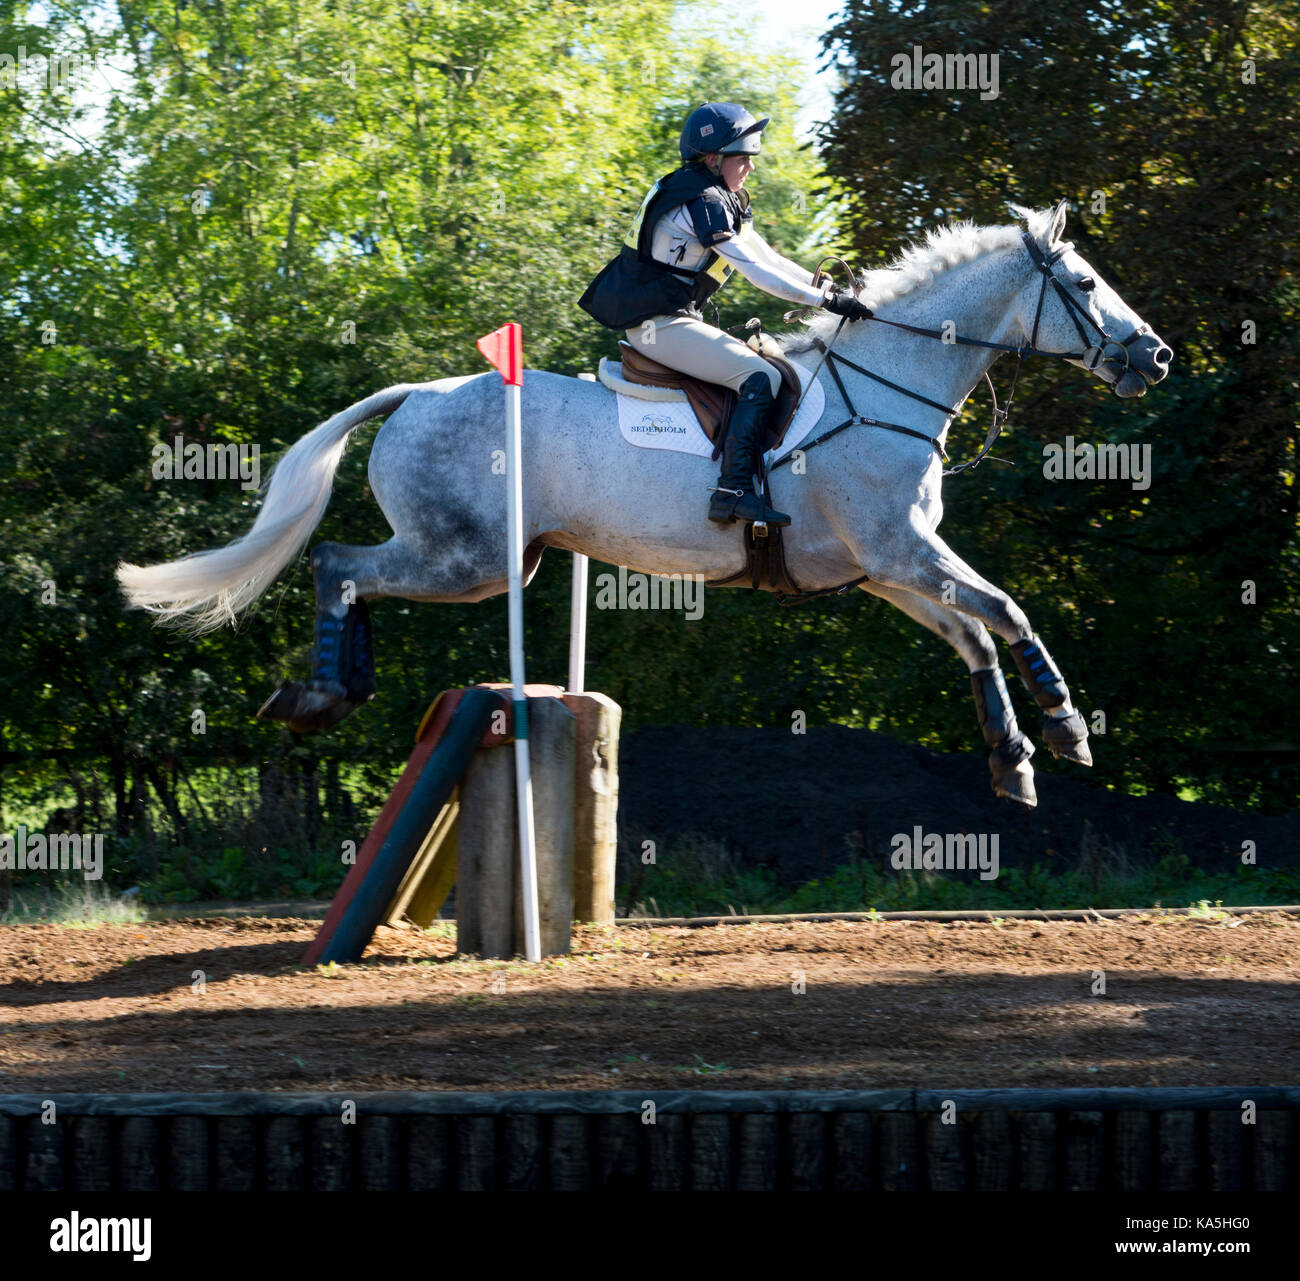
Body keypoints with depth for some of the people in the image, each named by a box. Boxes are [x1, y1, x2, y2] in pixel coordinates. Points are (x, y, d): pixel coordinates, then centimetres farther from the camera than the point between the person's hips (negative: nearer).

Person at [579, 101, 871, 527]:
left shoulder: (723, 200, 16)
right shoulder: (702, 202, -17)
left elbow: (768, 257, 17)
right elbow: (757, 271, -20)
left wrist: (829, 288, 8)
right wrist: (827, 300, -18)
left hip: (662, 319, 11)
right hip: (658, 323, -11)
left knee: (760, 357, 18)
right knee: (760, 378, -20)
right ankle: (734, 490, -29)